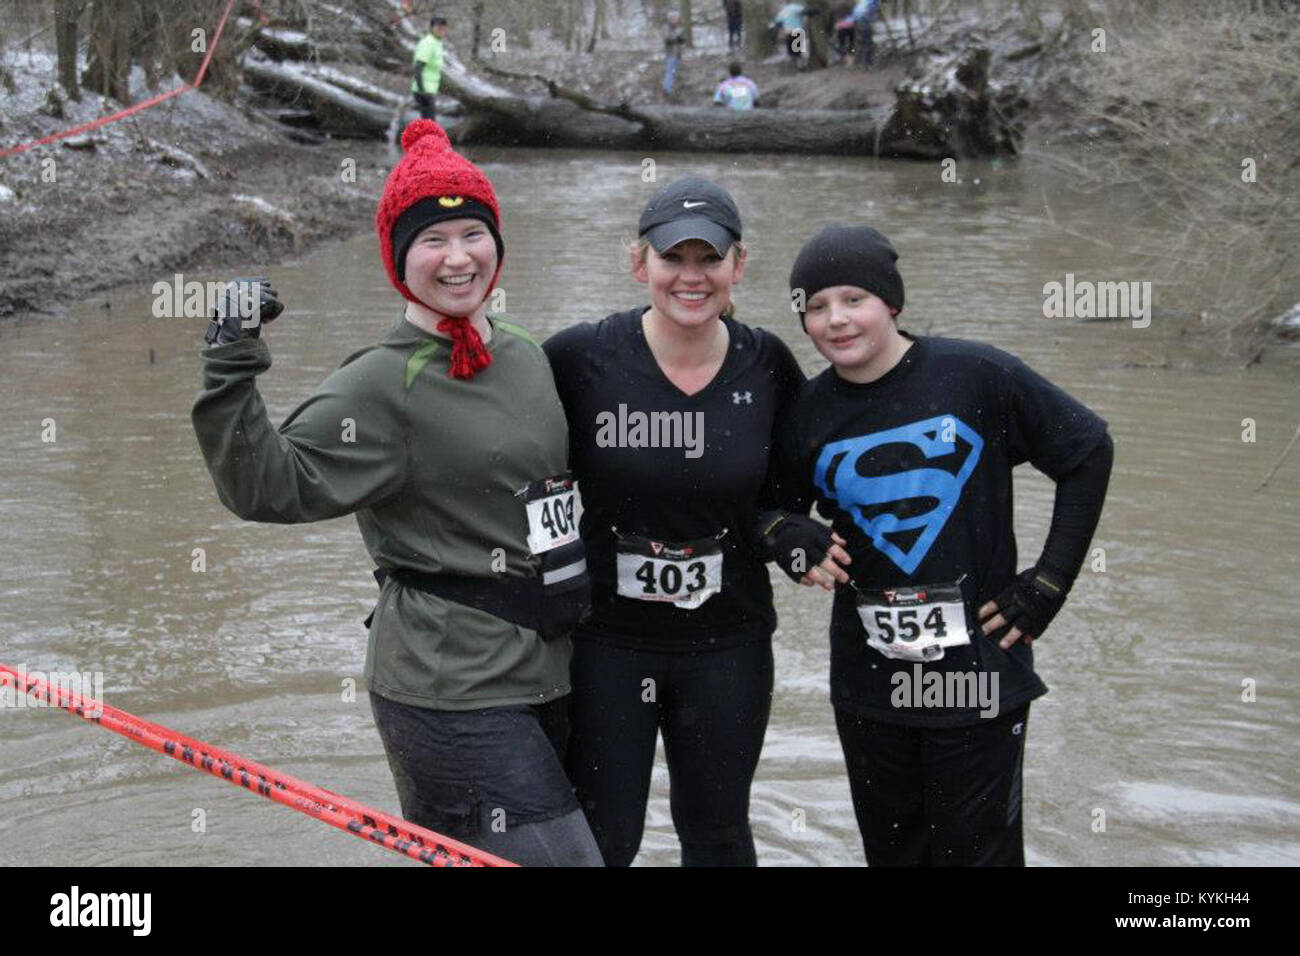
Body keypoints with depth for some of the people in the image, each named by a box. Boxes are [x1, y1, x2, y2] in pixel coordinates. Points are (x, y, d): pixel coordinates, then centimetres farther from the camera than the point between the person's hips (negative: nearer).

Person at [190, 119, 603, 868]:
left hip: (546, 675, 8)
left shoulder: (527, 358, 10)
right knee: (554, 852, -10)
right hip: (452, 693, -7)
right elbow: (271, 486, -20)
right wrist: (232, 372, -30)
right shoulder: (384, 386, -13)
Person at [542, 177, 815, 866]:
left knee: (718, 833, 18)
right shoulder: (578, 358, -14)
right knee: (601, 840, 8)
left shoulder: (767, 365, -5)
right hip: (604, 636, -2)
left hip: (728, 641, 2)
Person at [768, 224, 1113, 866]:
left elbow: (1088, 451, -2)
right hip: (868, 675, 4)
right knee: (891, 849, 15)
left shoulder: (977, 376, -10)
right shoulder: (807, 414, 1)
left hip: (978, 667, -3)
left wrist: (1048, 583, -5)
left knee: (978, 849, 4)